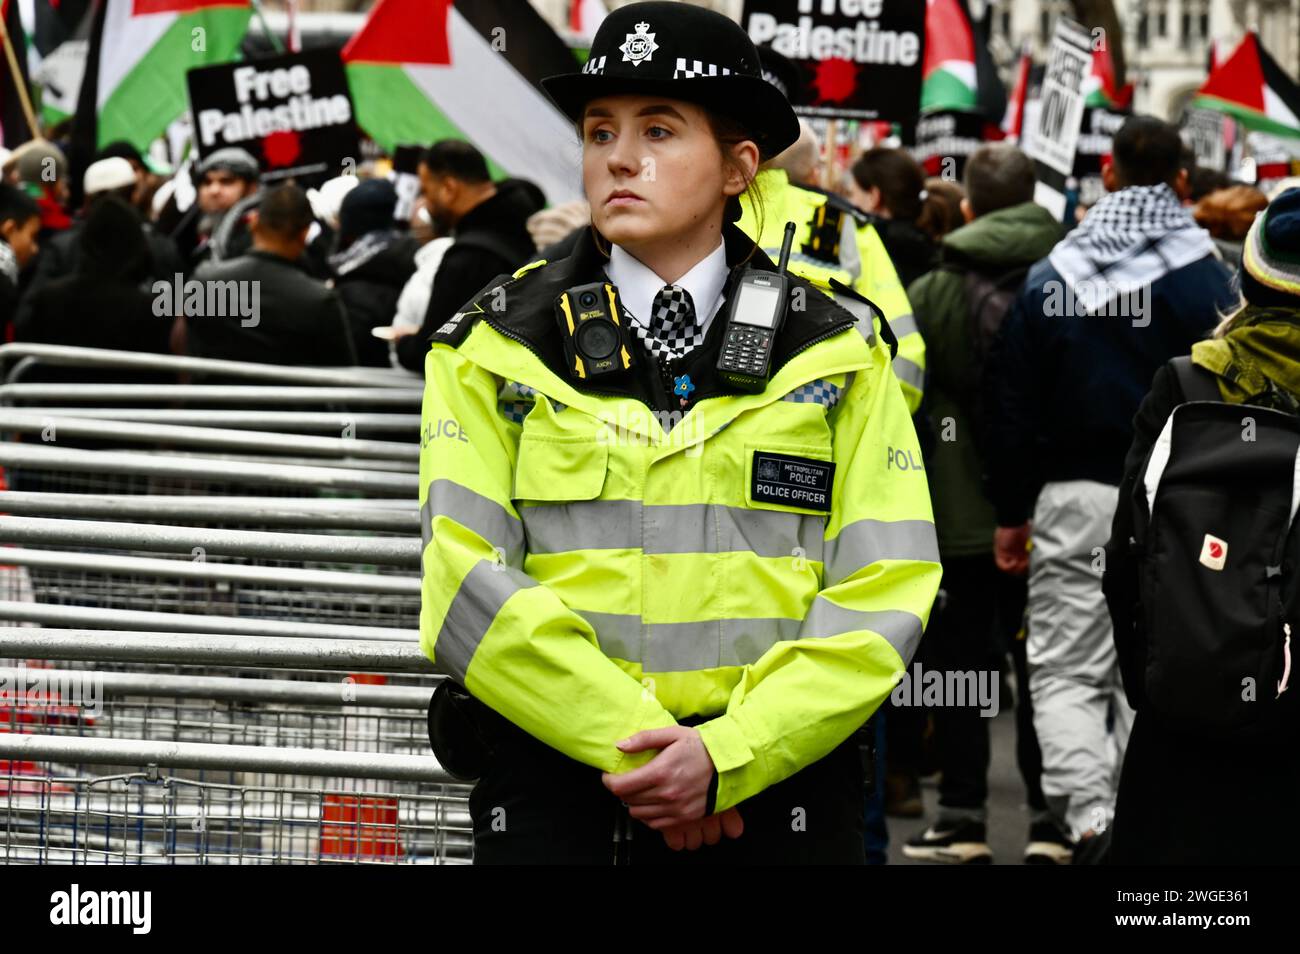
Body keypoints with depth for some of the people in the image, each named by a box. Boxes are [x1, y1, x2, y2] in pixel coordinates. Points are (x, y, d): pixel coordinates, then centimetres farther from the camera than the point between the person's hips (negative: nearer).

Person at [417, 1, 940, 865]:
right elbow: (467, 587, -6)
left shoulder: (836, 361, 5)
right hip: (555, 781, 0)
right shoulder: (496, 350, 4)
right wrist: (633, 746, -15)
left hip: (774, 773, 0)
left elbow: (884, 597, -2)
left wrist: (726, 756, -15)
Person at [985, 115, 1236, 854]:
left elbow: (1013, 403, 5)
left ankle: (1089, 815, -16)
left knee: (1067, 671, 4)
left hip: (1072, 495, 0)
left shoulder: (1051, 277, 4)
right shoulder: (1205, 275, -2)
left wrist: (1011, 511, 11)